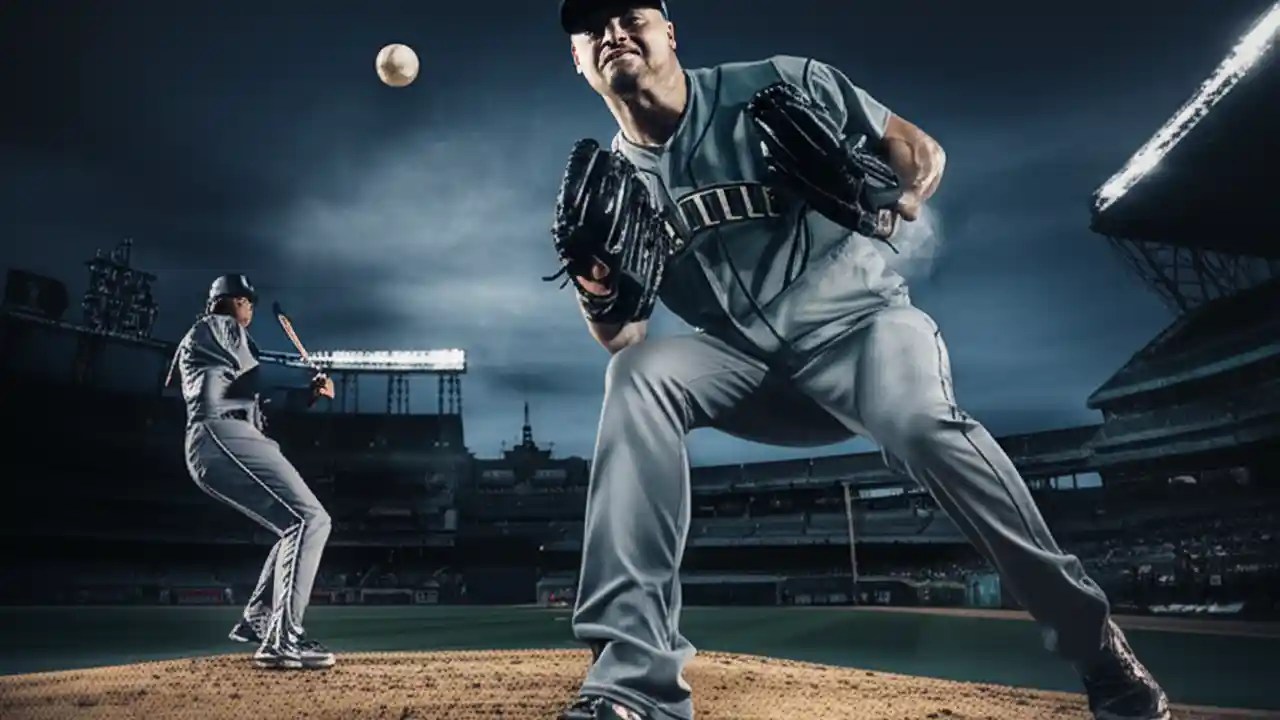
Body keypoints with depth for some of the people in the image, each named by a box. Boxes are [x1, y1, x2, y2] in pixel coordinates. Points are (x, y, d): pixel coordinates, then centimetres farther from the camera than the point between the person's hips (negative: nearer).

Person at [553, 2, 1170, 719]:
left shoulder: (777, 87, -6)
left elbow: (920, 148, 0)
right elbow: (622, 341, -4)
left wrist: (899, 199, -23)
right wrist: (599, 287, -27)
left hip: (858, 320, -2)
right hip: (747, 362, 3)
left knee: (920, 419, -34)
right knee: (639, 377, -25)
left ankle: (1091, 639, -11)